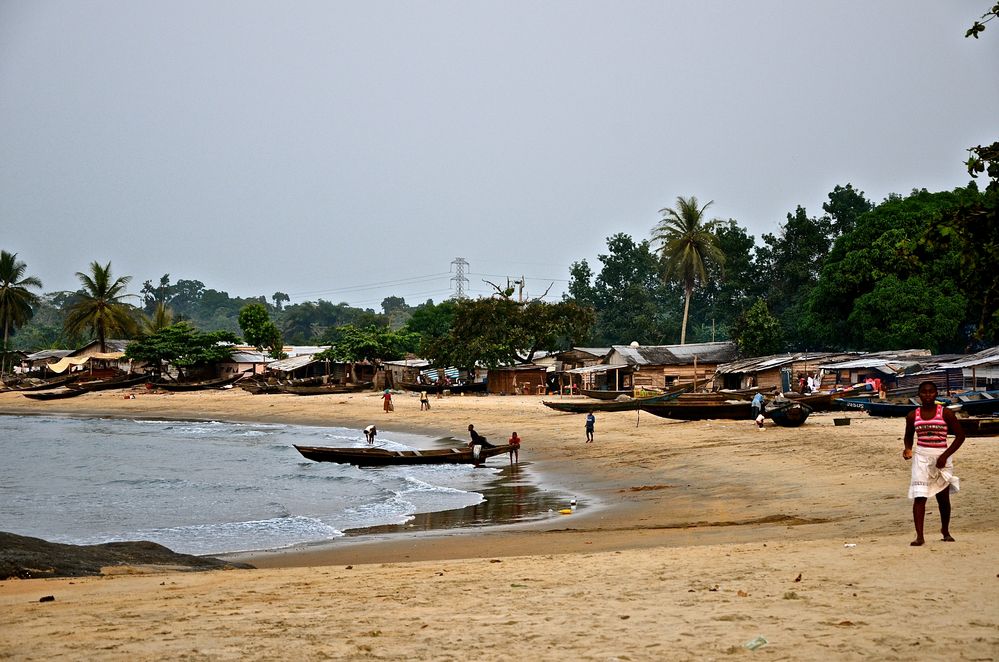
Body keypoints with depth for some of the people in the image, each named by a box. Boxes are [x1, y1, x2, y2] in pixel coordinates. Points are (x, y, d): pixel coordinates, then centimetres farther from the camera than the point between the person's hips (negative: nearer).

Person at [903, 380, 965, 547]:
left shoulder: (945, 413, -2)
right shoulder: (913, 416, 4)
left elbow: (960, 435, 0)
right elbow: (908, 436, 18)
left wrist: (945, 455, -9)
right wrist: (908, 449, -5)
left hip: (941, 457, 0)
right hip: (921, 457, 0)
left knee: (943, 497, 10)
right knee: (919, 497, -12)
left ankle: (945, 531, 32)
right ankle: (919, 536, -14)